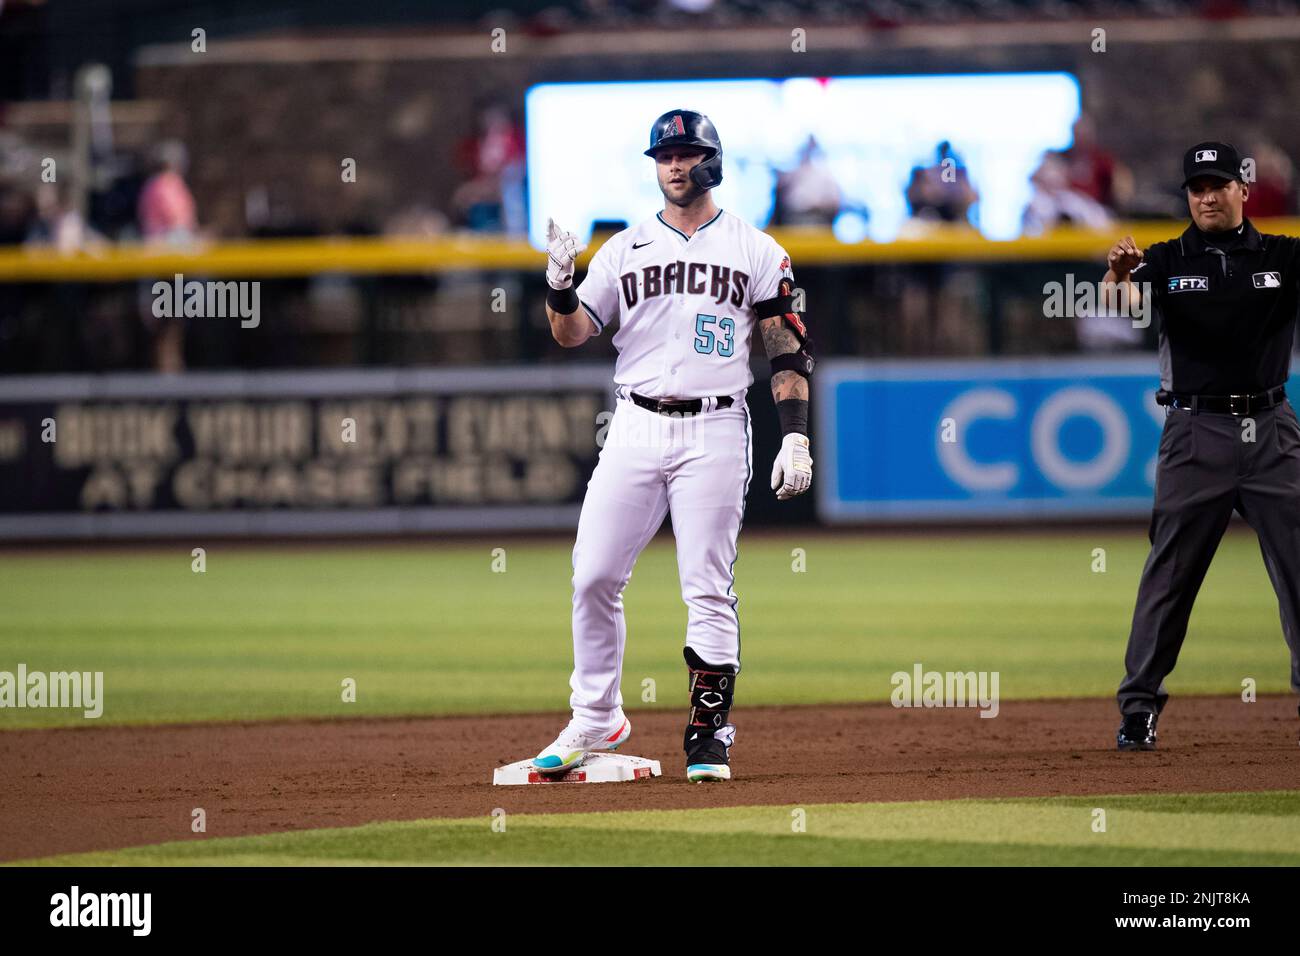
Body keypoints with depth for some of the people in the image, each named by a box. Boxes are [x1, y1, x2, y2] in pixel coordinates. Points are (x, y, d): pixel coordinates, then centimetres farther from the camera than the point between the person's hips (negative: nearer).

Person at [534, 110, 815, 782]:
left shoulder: (756, 251, 6)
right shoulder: (625, 250, 11)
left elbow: (788, 348, 4)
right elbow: (572, 333, 5)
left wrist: (795, 435, -6)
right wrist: (560, 284, -16)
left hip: (714, 435, -3)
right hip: (635, 430, 3)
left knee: (709, 591, -5)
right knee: (594, 576, -2)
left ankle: (709, 737, 0)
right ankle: (596, 718, 12)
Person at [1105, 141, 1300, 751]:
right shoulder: (1168, 261, 4)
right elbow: (1121, 304, -14)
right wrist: (1120, 274, -38)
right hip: (1196, 432, -1)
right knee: (1170, 571, -2)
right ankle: (1138, 708, 2)